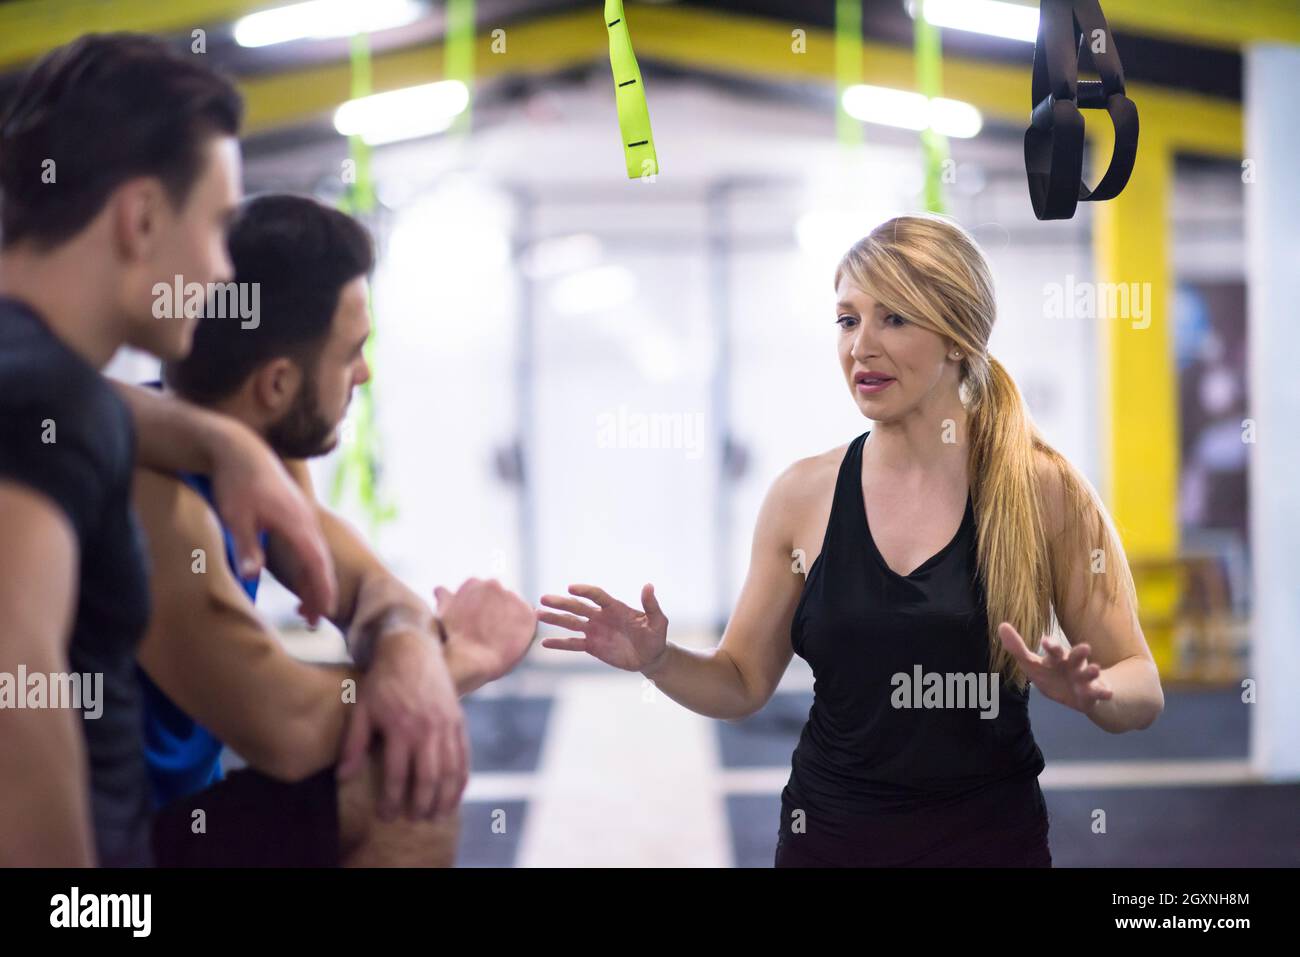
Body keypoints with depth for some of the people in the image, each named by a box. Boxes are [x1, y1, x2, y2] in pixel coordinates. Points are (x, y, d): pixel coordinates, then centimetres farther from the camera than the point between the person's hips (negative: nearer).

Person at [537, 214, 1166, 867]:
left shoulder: (1041, 490, -9)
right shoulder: (803, 495, -2)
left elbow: (1140, 689, -4)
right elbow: (741, 682, 6)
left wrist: (1091, 693, -25)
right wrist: (659, 660, -12)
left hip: (991, 838, -2)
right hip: (828, 836, 2)